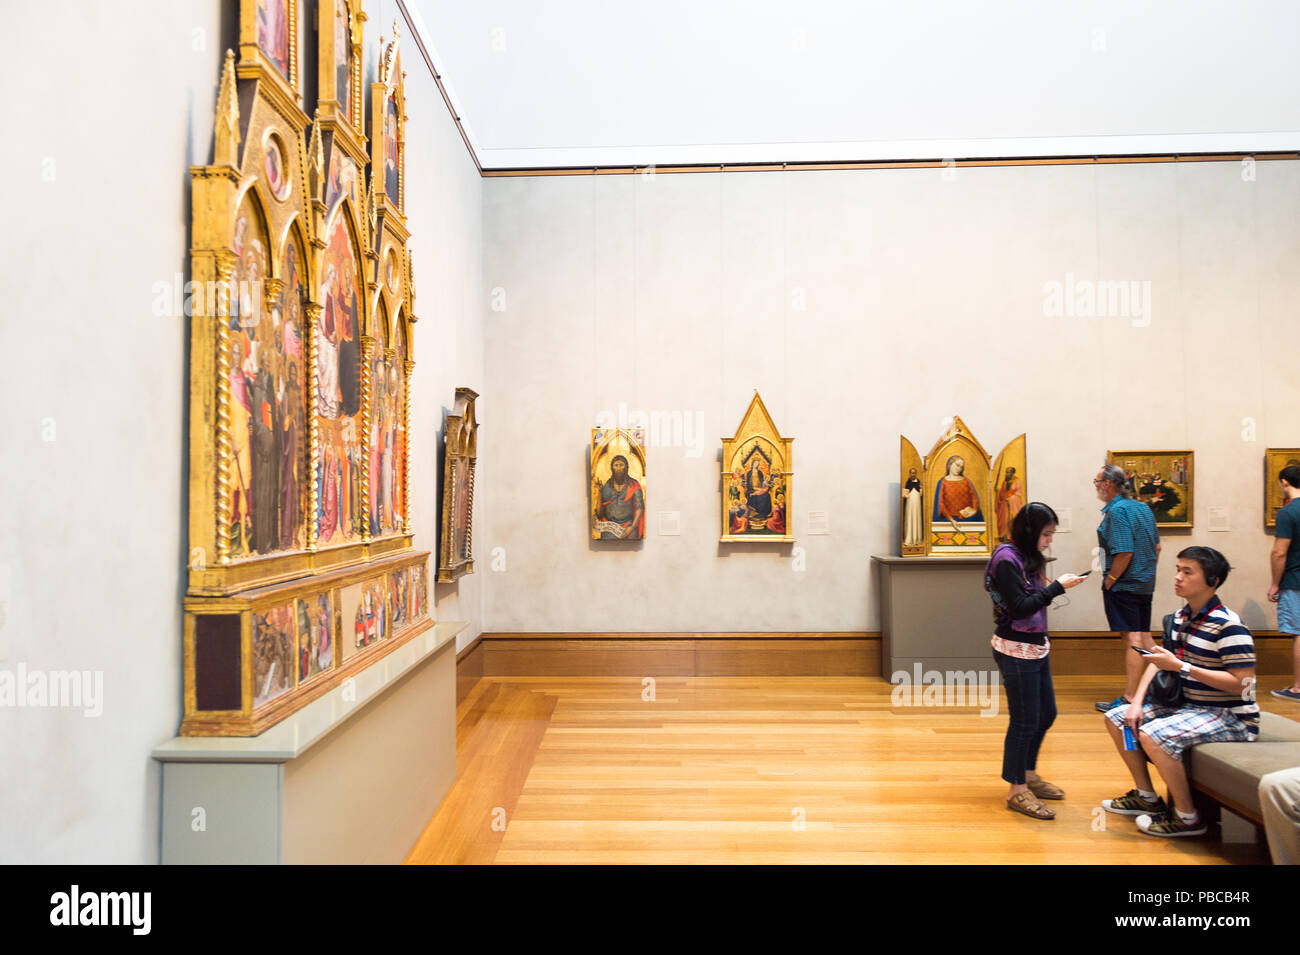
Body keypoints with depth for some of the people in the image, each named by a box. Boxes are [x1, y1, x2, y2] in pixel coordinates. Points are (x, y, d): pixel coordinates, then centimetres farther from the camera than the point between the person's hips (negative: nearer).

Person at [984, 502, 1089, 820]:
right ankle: (1017, 790, 12)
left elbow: (1033, 601, 12)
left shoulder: (1027, 558, 11)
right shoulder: (1007, 560, -17)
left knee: (1046, 713, 17)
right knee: (1025, 721, -1)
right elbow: (1019, 607, -21)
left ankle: (1029, 775, 33)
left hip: (1036, 647, 9)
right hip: (1016, 650, -9)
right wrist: (1057, 587, -19)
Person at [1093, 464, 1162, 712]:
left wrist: (1110, 580, -14)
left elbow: (1125, 553, -24)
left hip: (1124, 585, -9)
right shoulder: (1143, 508, 11)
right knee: (1144, 638, 16)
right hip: (1145, 584, 9)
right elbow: (1157, 547, 17)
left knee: (1132, 640, -5)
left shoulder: (1117, 511, -17)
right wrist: (1148, 574, 21)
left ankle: (1129, 697, 0)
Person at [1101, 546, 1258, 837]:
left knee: (1152, 735, -31)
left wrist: (1180, 666, -26)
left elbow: (1241, 684, -26)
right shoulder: (1181, 617, 7)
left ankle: (1187, 818, -11)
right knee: (1116, 718, 6)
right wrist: (1137, 700, 1)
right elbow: (1158, 660, 13)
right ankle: (1146, 796, 17)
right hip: (1187, 704, 9)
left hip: (1230, 717, -9)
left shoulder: (1227, 626, -21)